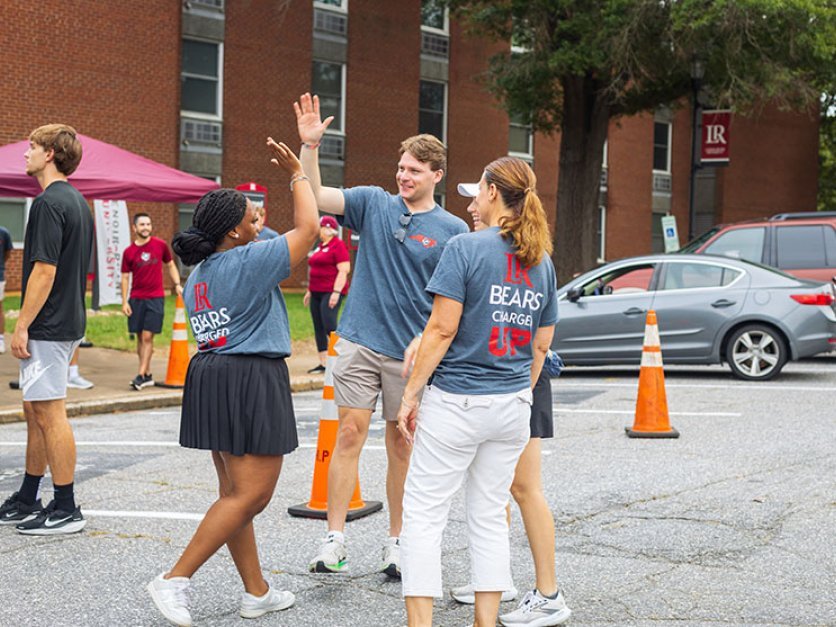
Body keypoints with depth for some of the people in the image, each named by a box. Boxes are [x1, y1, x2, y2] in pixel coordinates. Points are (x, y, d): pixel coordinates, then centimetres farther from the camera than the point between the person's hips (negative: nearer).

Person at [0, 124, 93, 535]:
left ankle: (66, 509, 0)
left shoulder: (49, 203, -16)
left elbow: (44, 271, -22)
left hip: (47, 327, -10)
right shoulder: (78, 202, 14)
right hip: (69, 321, 10)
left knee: (49, 413, -5)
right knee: (35, 410, 16)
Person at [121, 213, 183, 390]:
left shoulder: (160, 245, 2)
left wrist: (177, 284, 1)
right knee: (140, 337, 5)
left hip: (156, 298, -2)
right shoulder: (129, 252, 2)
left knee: (147, 337, -8)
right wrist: (124, 302, -1)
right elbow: (125, 277, 5)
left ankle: (141, 375, -8)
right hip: (136, 299, 2)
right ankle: (148, 375, 14)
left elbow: (170, 265, 15)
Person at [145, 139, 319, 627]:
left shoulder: (198, 275, 13)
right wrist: (297, 174, 5)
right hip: (253, 381, -10)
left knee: (236, 491, 12)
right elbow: (308, 229, -7)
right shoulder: (248, 262, -12)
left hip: (211, 377, 10)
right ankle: (176, 578, -8)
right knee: (250, 495, -6)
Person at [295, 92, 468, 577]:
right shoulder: (374, 204, 5)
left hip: (412, 352, 0)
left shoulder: (453, 230, 1)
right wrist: (311, 146, -19)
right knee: (351, 433, -4)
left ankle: (397, 542, 19)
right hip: (360, 342, 1)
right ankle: (335, 540, -1)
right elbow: (315, 196, -5)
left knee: (402, 445, 7)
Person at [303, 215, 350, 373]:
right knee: (318, 329, 6)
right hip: (317, 293, 9)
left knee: (329, 326, -18)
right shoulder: (320, 246, 19)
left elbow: (344, 270, -15)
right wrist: (309, 291, 23)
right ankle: (323, 363, 9)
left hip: (330, 293, -9)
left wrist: (336, 292, -21)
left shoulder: (338, 245, -8)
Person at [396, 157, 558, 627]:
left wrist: (410, 395, -8)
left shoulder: (467, 248, -11)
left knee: (424, 514, 2)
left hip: (457, 401, -6)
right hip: (513, 404, 6)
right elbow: (541, 345, 12)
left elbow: (442, 329, -15)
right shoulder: (543, 262, 8)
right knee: (490, 517, 14)